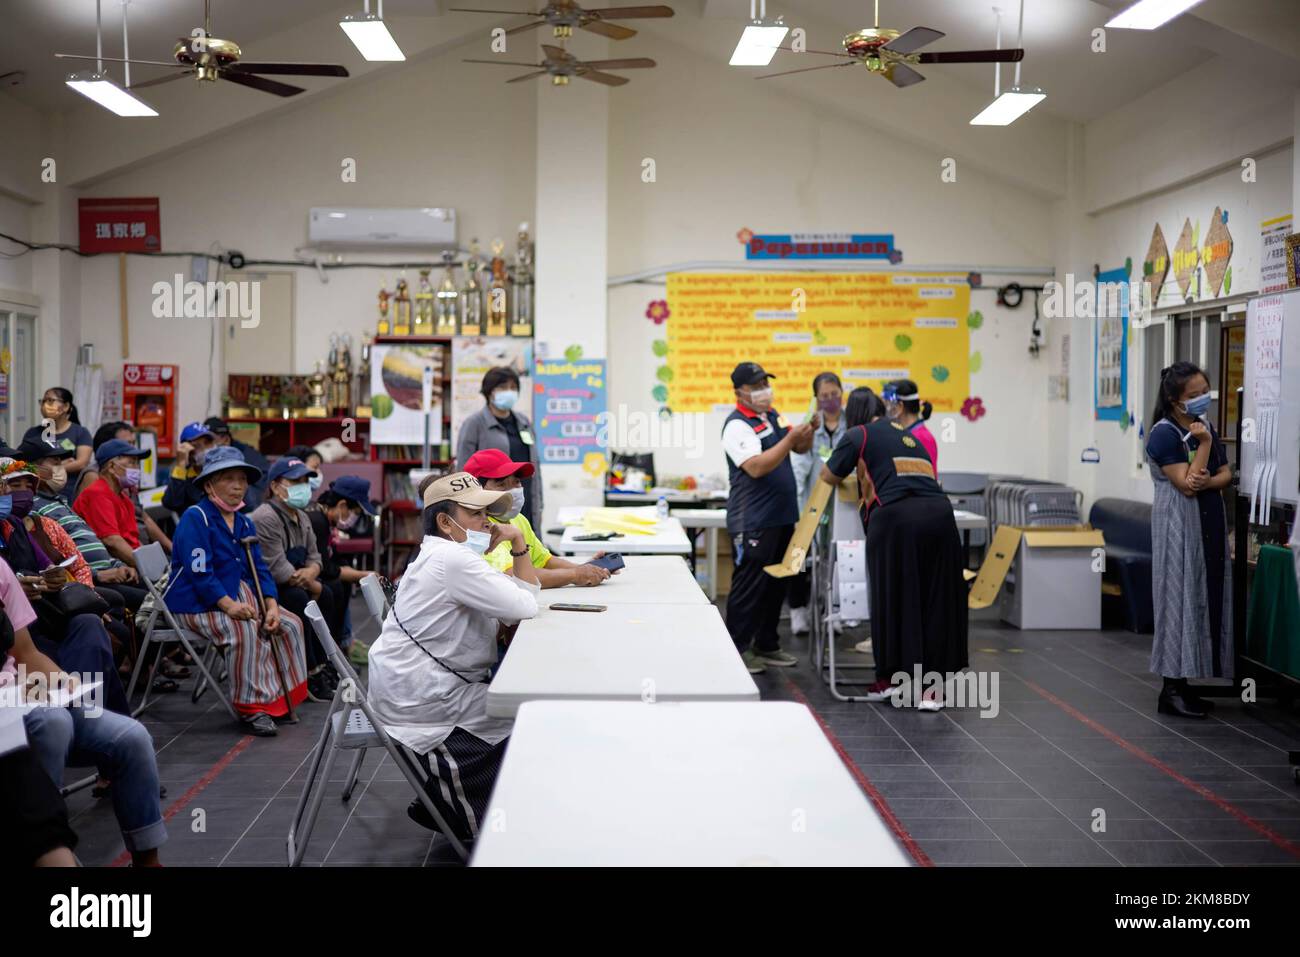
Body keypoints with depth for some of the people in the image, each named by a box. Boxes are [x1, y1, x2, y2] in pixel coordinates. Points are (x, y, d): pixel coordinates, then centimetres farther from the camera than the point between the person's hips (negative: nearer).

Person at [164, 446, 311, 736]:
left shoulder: (244, 523, 15)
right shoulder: (195, 518, -12)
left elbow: (259, 570, 11)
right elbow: (199, 573, -22)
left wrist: (272, 606, -7)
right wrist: (229, 606, -32)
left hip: (239, 598, 9)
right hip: (197, 604, -9)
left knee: (290, 625, -2)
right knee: (246, 630, -32)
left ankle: (280, 700, 4)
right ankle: (252, 708, -23)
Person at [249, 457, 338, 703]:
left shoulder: (301, 517, 10)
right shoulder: (266, 518, -21)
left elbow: (314, 557, 8)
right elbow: (279, 570, -27)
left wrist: (310, 573, -17)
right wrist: (312, 585, -15)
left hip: (287, 585, 10)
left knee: (325, 594, -3)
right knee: (298, 598, -28)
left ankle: (323, 666, 2)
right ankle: (309, 676, -24)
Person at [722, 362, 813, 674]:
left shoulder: (773, 416, 14)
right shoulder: (737, 425, -13)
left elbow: (801, 448, 18)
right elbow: (756, 467, -23)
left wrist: (808, 431, -3)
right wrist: (790, 438, -25)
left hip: (781, 517, 9)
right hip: (753, 522, -9)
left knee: (776, 585, 14)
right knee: (749, 586, -4)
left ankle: (766, 645, 25)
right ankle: (736, 650, 3)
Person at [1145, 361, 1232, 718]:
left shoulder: (1206, 426, 10)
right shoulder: (1164, 433, -13)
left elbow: (1226, 474, 9)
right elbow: (1186, 484, -18)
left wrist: (1208, 482, -12)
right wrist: (1204, 444, -21)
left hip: (1210, 524, 8)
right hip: (1179, 526, -8)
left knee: (1207, 598, 7)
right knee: (1180, 600, -6)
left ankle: (1183, 684, 14)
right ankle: (1171, 690, -1)